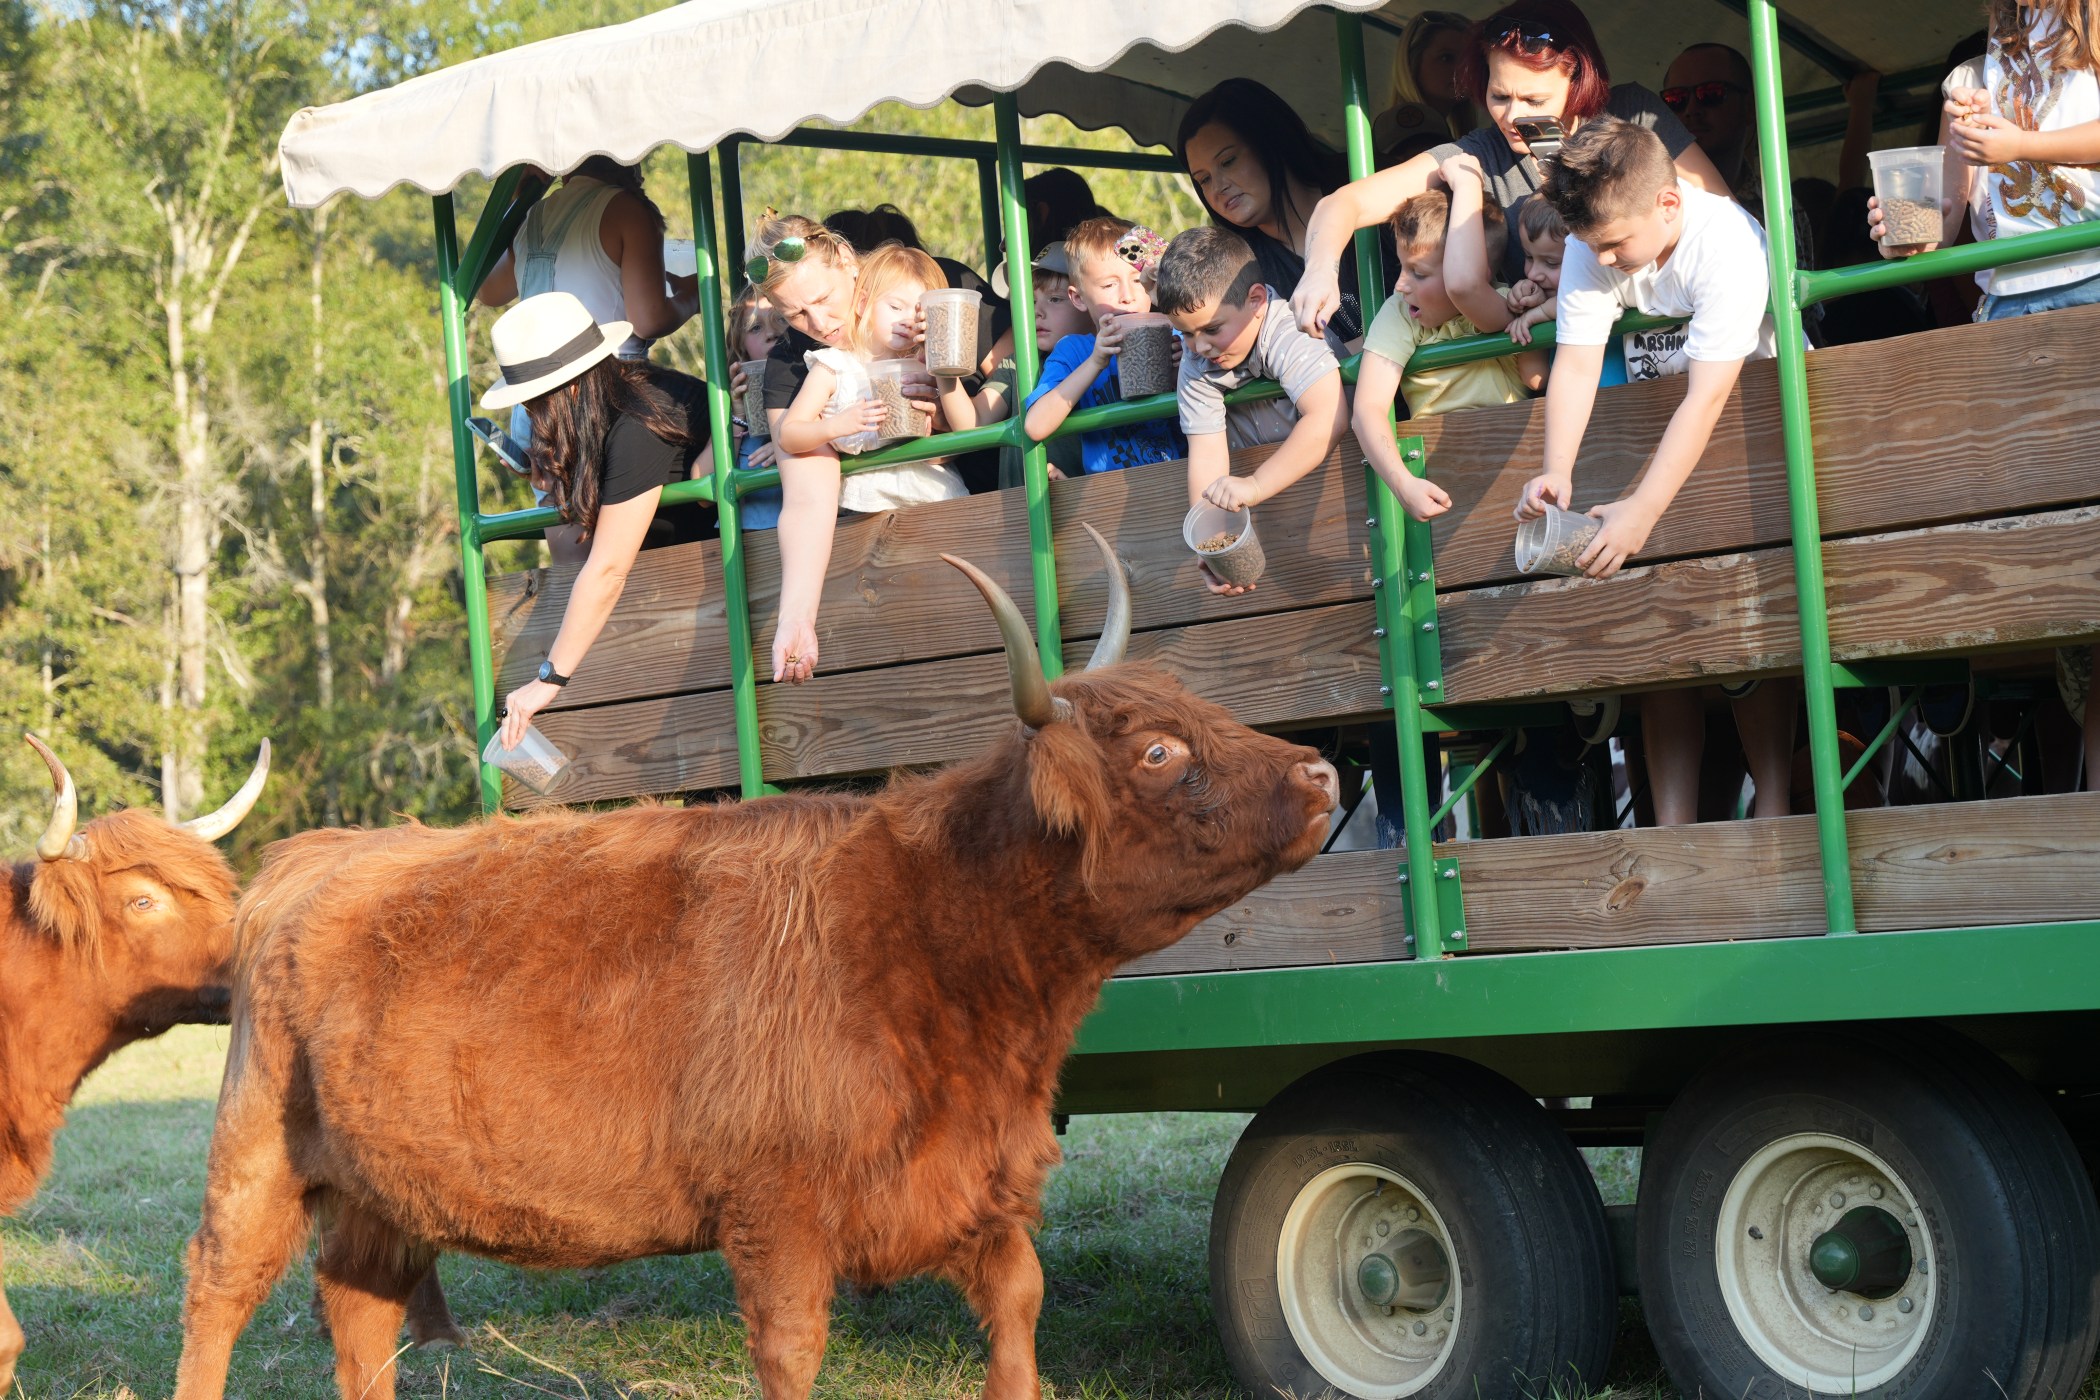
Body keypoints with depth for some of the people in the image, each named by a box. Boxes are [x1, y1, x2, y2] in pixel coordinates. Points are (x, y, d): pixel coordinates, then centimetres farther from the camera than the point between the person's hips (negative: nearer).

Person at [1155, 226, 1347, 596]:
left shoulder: (1288, 333, -32)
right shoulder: (1196, 364, -16)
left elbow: (1328, 418, -46)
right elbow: (1208, 452, -22)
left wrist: (1256, 485, -48)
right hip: (1255, 460, 4)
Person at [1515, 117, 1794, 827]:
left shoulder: (1728, 245, -31)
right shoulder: (1592, 244, -15)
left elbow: (1706, 398, -35)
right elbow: (1576, 365, -19)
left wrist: (1640, 513, -42)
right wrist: (1556, 472, -36)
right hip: (1660, 416, 5)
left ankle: (1772, 811, -10)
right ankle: (1673, 828, -5)